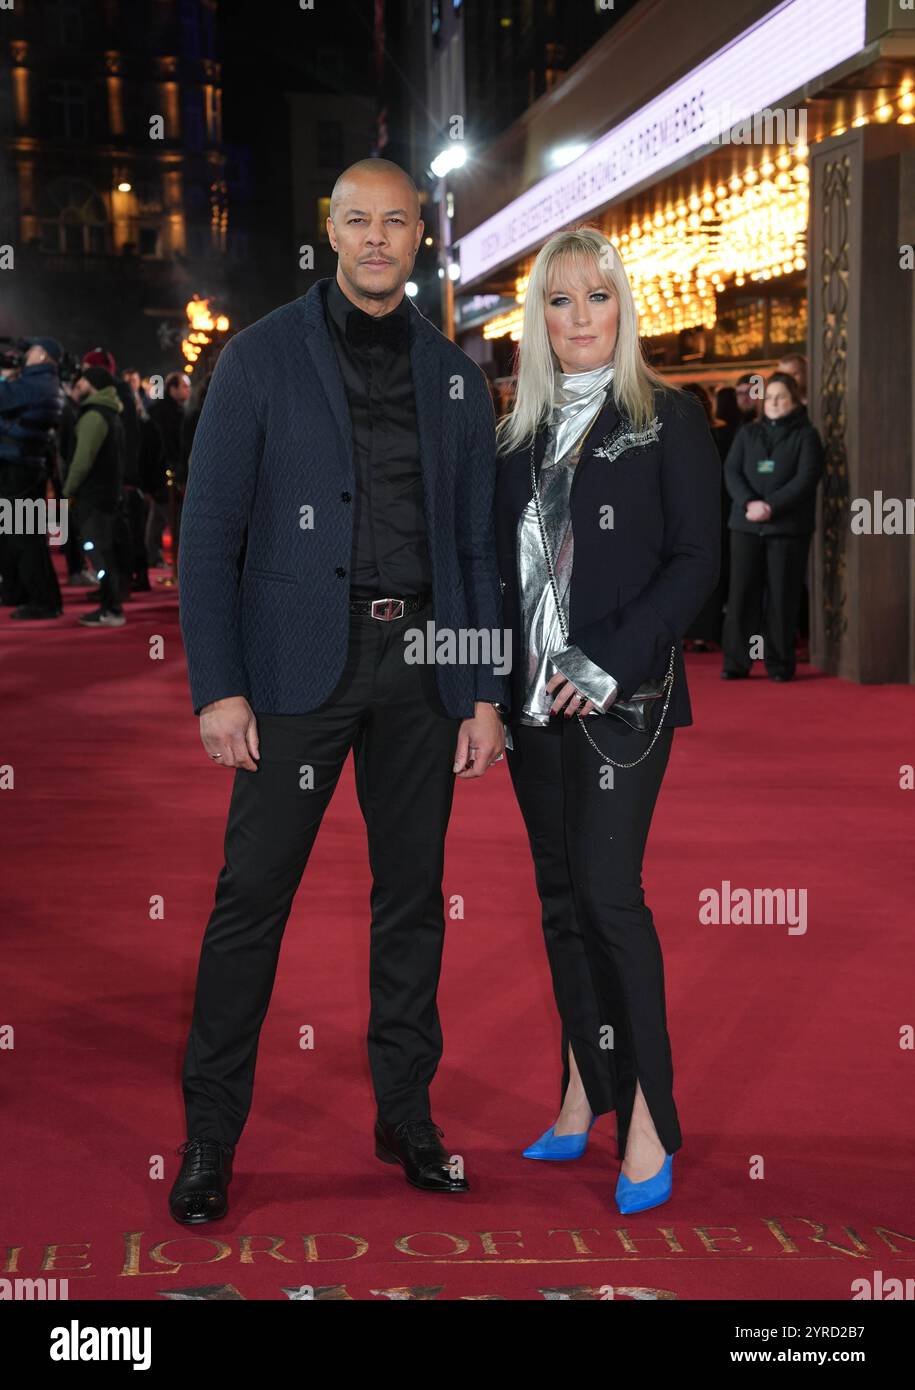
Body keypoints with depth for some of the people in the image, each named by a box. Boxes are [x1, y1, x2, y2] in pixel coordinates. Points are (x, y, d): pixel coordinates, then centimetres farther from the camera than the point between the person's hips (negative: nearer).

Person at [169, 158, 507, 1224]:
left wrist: (485, 693, 5)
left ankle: (406, 1114, 23)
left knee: (413, 891, 9)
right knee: (251, 894, -2)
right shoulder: (261, 357, 1)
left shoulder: (456, 377, 11)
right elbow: (209, 531, -2)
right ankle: (210, 1132, 10)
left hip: (422, 666, 3)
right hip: (301, 661, -3)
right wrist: (217, 686, -10)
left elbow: (478, 546, 12)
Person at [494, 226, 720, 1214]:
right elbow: (500, 566, 15)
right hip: (533, 697, 5)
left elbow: (695, 560, -6)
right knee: (560, 895, 8)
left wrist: (612, 663, -15)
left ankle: (649, 1117, -1)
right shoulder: (518, 434, 13)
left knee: (607, 890, -10)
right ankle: (585, 1095, 18)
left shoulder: (668, 420, -1)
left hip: (622, 697, -5)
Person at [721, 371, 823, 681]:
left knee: (782, 596, -1)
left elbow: (806, 478, -7)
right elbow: (731, 471, 4)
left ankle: (780, 664, 5)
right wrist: (749, 503, -14)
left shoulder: (806, 435, 5)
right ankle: (736, 662, 4)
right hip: (746, 525, 3)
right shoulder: (747, 433, 15)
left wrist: (770, 506, -17)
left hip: (788, 527, -3)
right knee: (741, 594, -1)